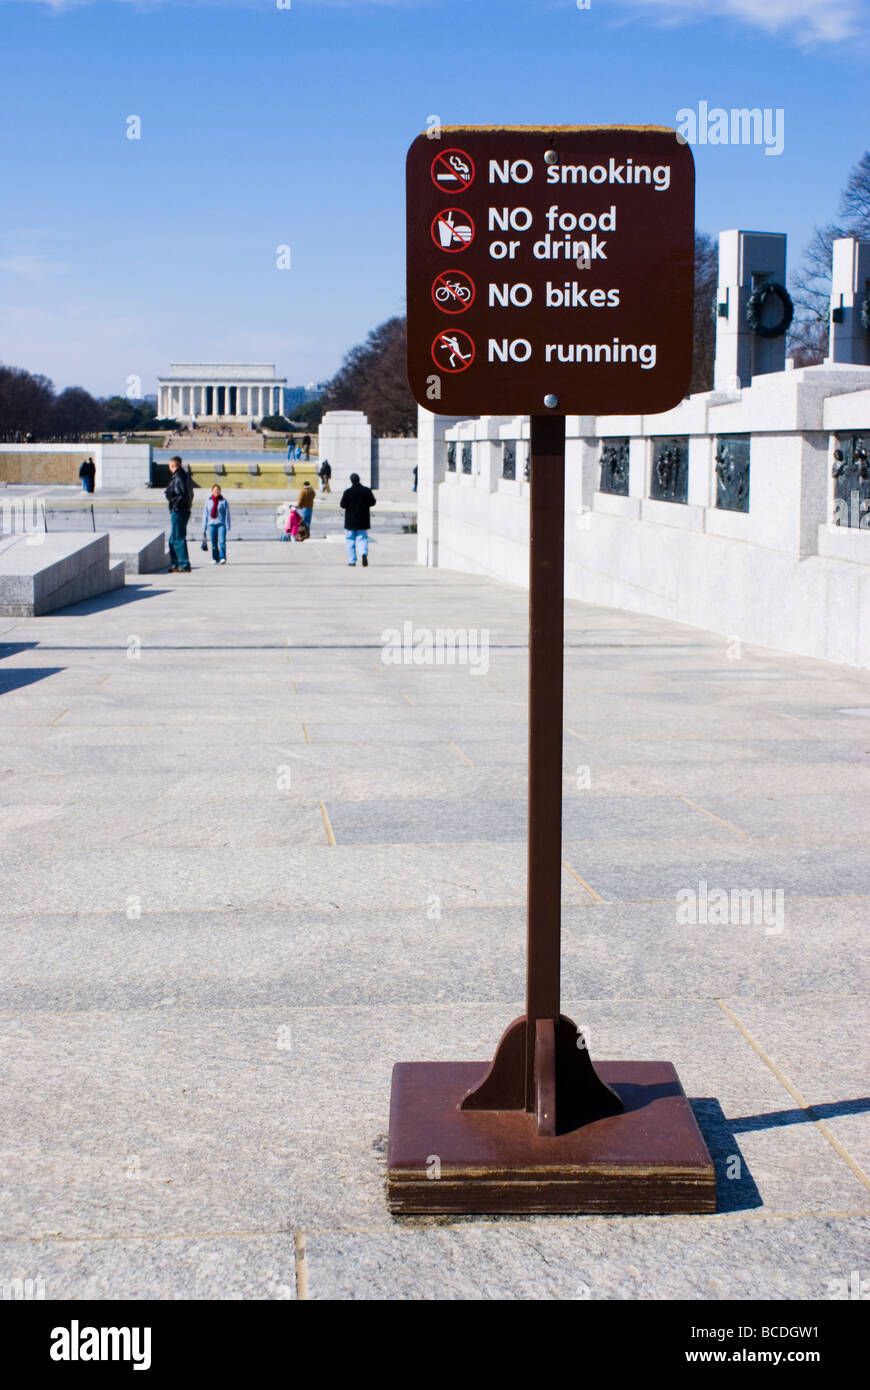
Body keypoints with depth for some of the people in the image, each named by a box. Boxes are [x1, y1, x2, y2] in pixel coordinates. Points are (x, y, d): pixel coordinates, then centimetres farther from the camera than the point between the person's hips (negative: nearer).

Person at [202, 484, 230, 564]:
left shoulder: (224, 501, 2)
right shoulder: (208, 501, 9)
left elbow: (227, 514, 1)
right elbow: (205, 514, 12)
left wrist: (227, 527, -7)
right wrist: (204, 528, 9)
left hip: (221, 524, -2)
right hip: (211, 524, 2)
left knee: (222, 541, -15)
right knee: (213, 543, 3)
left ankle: (222, 558, -18)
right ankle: (215, 559, 13)